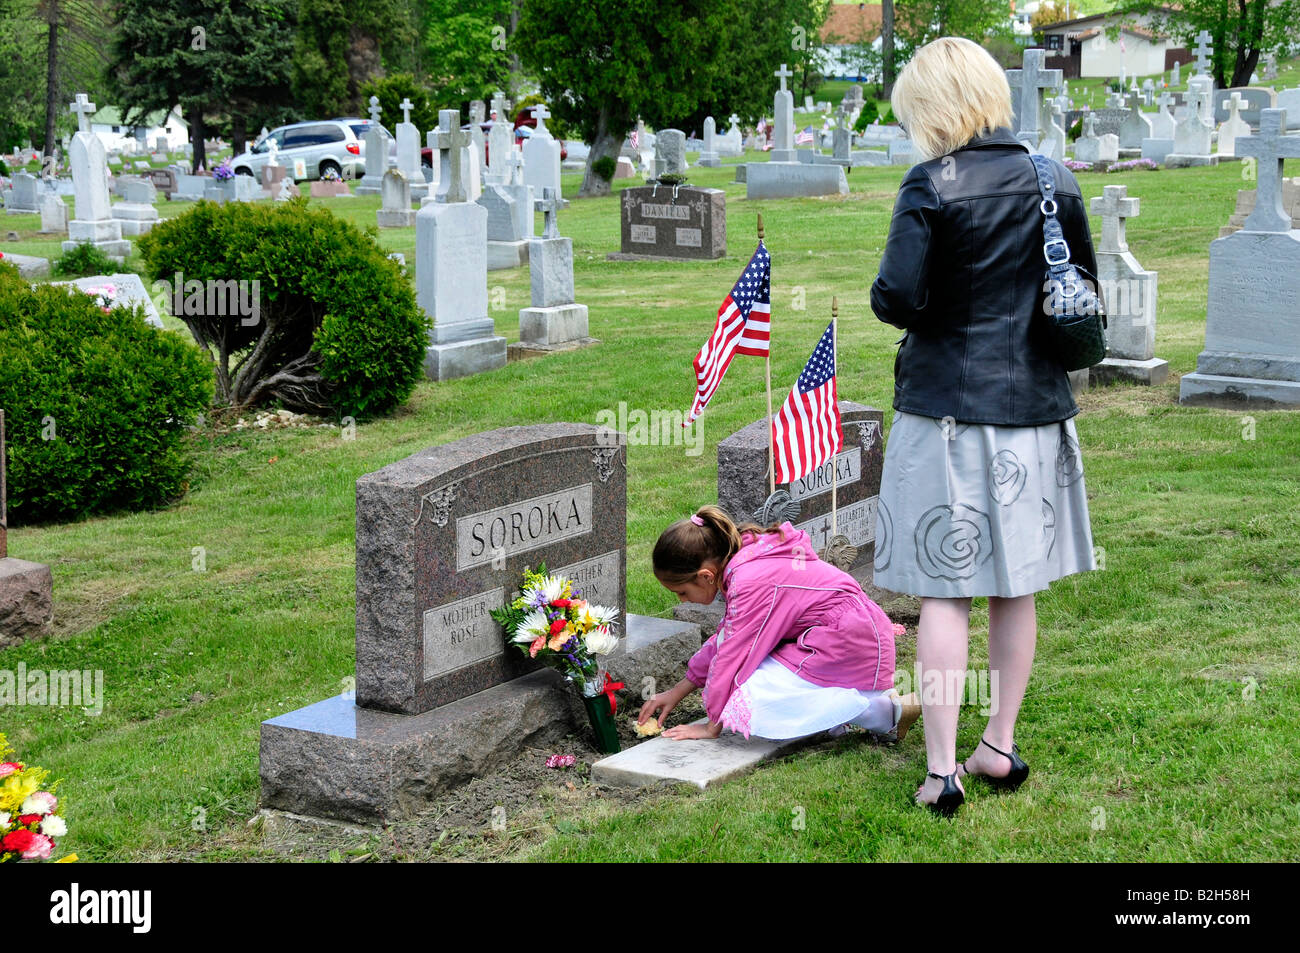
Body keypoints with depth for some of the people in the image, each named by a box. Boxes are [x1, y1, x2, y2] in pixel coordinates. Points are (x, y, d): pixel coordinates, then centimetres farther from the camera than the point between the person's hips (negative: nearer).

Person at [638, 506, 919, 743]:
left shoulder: (752, 583, -21)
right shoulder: (741, 561, 9)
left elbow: (734, 655, -16)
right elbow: (724, 639, 20)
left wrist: (712, 727, -5)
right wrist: (677, 691, 20)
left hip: (852, 646, -10)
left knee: (749, 704, -19)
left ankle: (885, 712, -11)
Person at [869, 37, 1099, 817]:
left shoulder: (932, 185, -12)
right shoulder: (1056, 181, 4)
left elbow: (898, 297, -18)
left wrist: (887, 300, 4)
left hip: (949, 406, -5)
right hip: (1035, 403, 5)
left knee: (945, 592, 1)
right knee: (1018, 588, 14)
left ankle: (943, 770, 2)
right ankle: (1001, 746, 25)